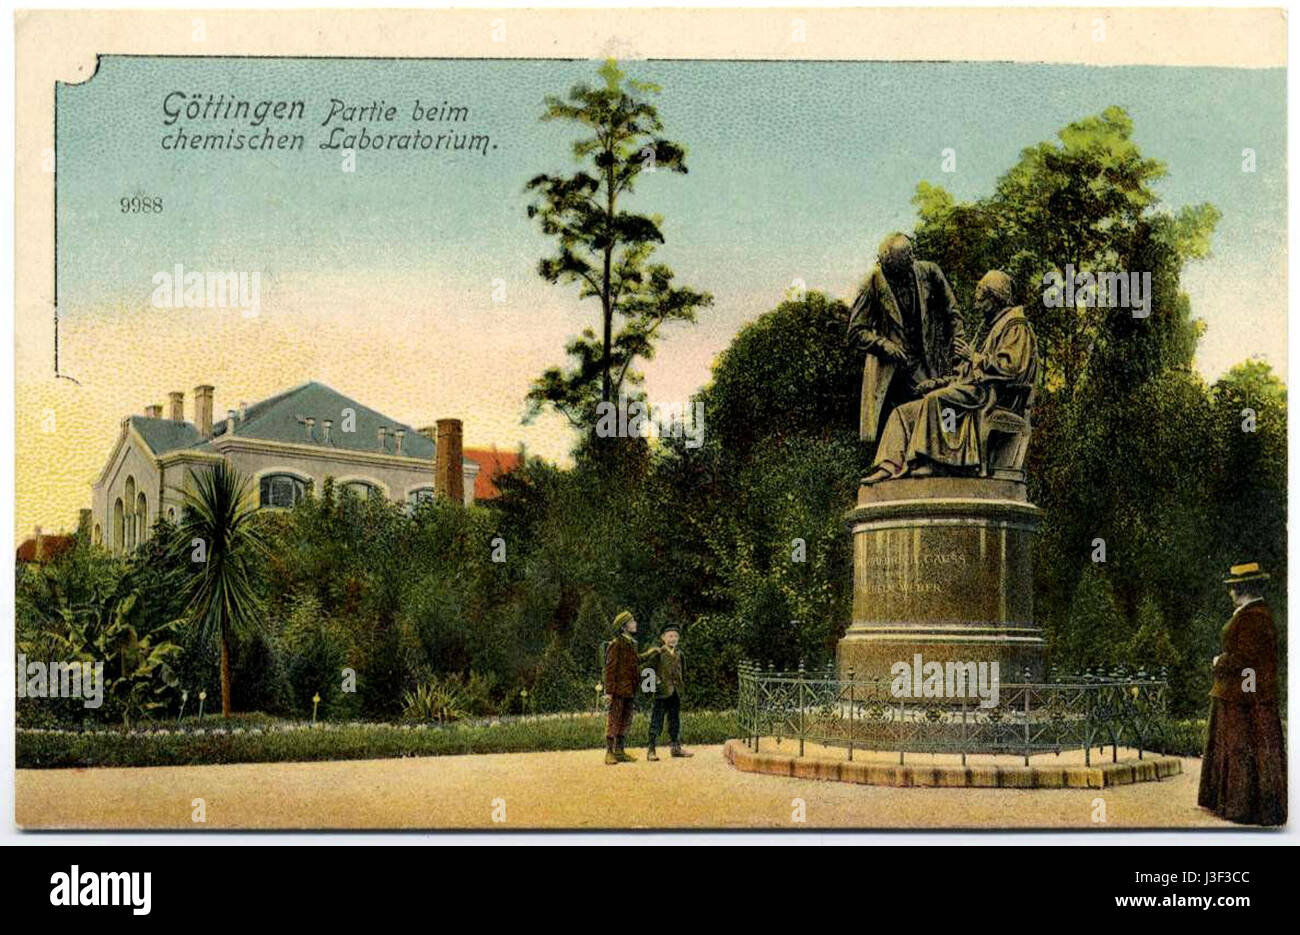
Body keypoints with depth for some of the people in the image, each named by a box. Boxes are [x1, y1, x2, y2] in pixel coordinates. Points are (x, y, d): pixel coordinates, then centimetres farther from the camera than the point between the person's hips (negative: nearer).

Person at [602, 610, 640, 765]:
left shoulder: (632, 643, 16)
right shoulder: (616, 644, -11)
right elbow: (610, 668, -15)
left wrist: (635, 689, 21)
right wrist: (609, 691, -18)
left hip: (629, 692, 9)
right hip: (618, 691, -9)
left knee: (625, 722, 12)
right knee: (613, 721, -5)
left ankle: (619, 751, 18)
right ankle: (609, 752, -2)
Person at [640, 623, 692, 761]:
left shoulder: (678, 654, 12)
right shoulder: (657, 652, -6)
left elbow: (682, 671, 23)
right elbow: (651, 669, -9)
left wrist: (683, 685, 16)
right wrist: (656, 681, -17)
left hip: (676, 692, 6)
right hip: (662, 692, -6)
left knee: (675, 720, 13)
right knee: (657, 720, -5)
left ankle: (676, 747, 23)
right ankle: (651, 750, -3)